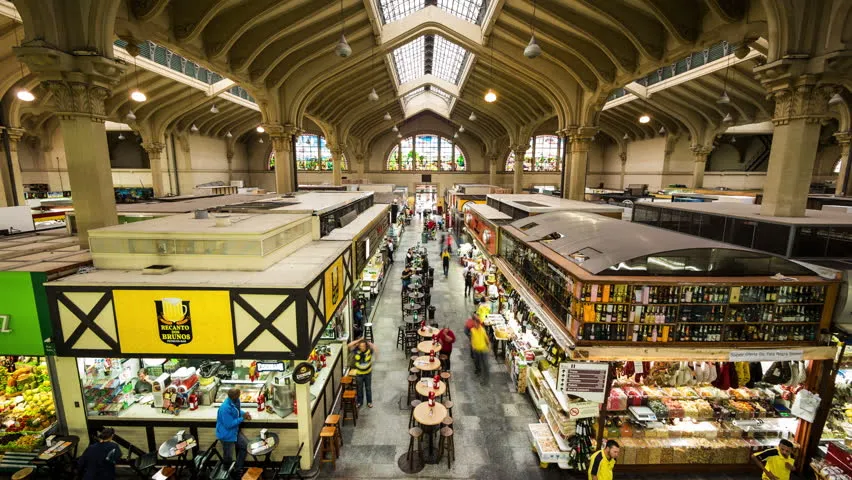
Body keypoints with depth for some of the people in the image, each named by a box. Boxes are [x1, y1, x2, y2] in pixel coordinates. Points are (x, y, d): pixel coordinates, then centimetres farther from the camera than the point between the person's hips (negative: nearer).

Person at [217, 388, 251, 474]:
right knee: (228, 457, 11)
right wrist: (242, 418, -23)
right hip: (226, 434, -8)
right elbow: (229, 425, -28)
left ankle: (238, 469, 30)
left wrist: (244, 414, -9)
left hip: (235, 431, 8)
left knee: (246, 445, 13)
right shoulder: (225, 408, -36)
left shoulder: (236, 400, -11)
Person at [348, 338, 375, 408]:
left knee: (368, 388, 18)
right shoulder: (356, 350, -19)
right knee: (360, 388, 19)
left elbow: (375, 347, -28)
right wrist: (358, 340, -28)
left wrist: (368, 343, -22)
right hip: (359, 373, 0)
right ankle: (360, 402, 40)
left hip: (368, 373, 0)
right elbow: (349, 345, -29)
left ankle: (369, 402, 38)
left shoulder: (369, 350, -18)